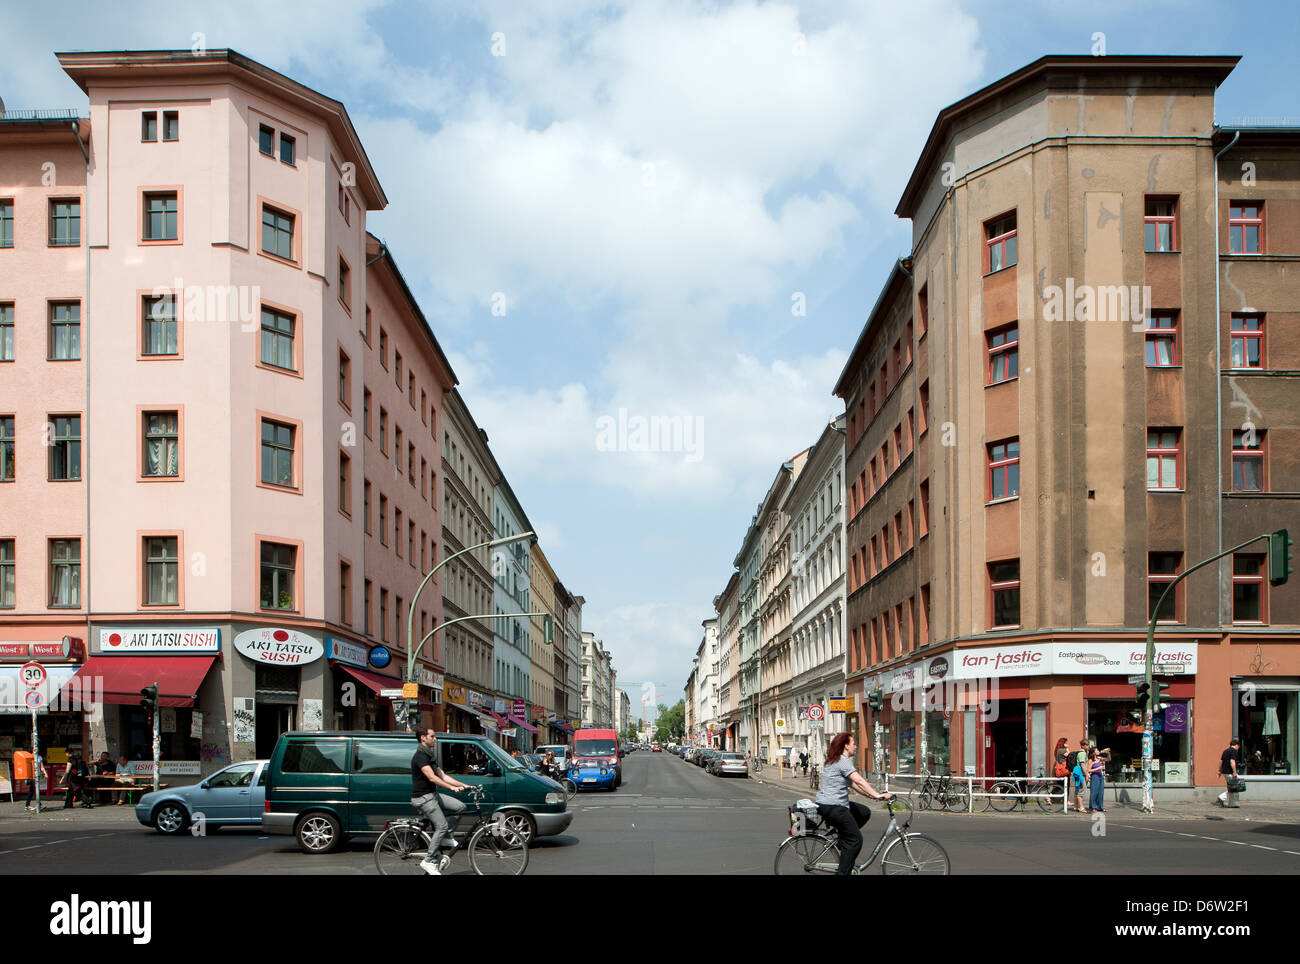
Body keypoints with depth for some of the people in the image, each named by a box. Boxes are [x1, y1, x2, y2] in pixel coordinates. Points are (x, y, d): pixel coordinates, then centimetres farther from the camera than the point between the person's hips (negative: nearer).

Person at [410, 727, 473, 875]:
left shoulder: (430, 756, 17)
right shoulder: (420, 756, -16)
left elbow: (442, 776, 16)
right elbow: (432, 777, -27)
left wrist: (464, 785, 8)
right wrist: (452, 787, -34)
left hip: (433, 795, 10)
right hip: (422, 797, -10)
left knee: (460, 807, 2)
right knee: (442, 826, -14)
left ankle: (446, 835, 10)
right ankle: (428, 861, -8)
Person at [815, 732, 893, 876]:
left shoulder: (835, 760, 18)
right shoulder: (843, 761, -14)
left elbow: (852, 784, 19)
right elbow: (859, 780, -24)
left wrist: (870, 795, 12)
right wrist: (877, 795, -26)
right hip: (832, 807, -10)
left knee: (864, 813, 19)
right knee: (855, 840, -8)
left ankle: (842, 840, 16)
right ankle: (843, 873, -7)